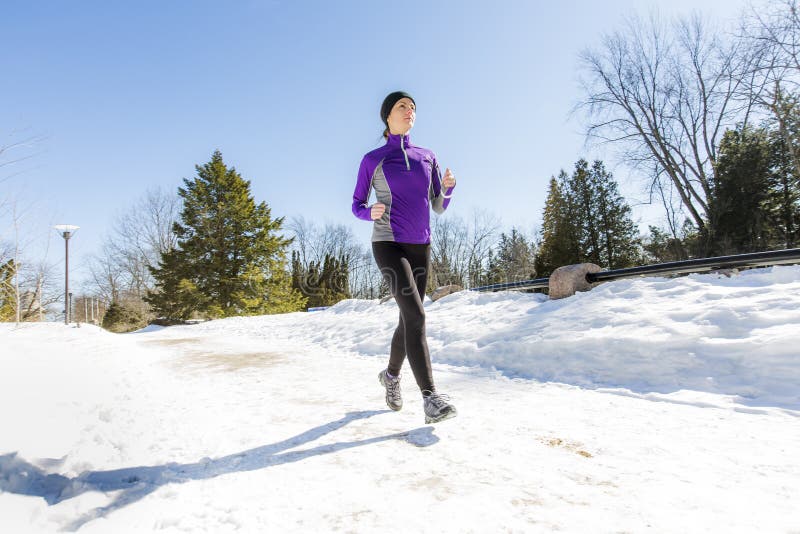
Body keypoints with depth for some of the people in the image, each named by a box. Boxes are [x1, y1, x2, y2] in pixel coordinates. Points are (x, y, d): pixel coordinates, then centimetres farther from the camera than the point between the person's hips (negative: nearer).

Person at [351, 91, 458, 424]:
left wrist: (448, 187, -12)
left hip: (420, 247, 5)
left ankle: (391, 375, 34)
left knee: (409, 319, 9)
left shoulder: (427, 157, 12)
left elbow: (439, 208, 11)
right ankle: (430, 398, -22)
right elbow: (356, 206, 6)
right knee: (416, 315, -22)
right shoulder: (372, 160, 2)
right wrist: (371, 213, -18)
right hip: (388, 245, -5)